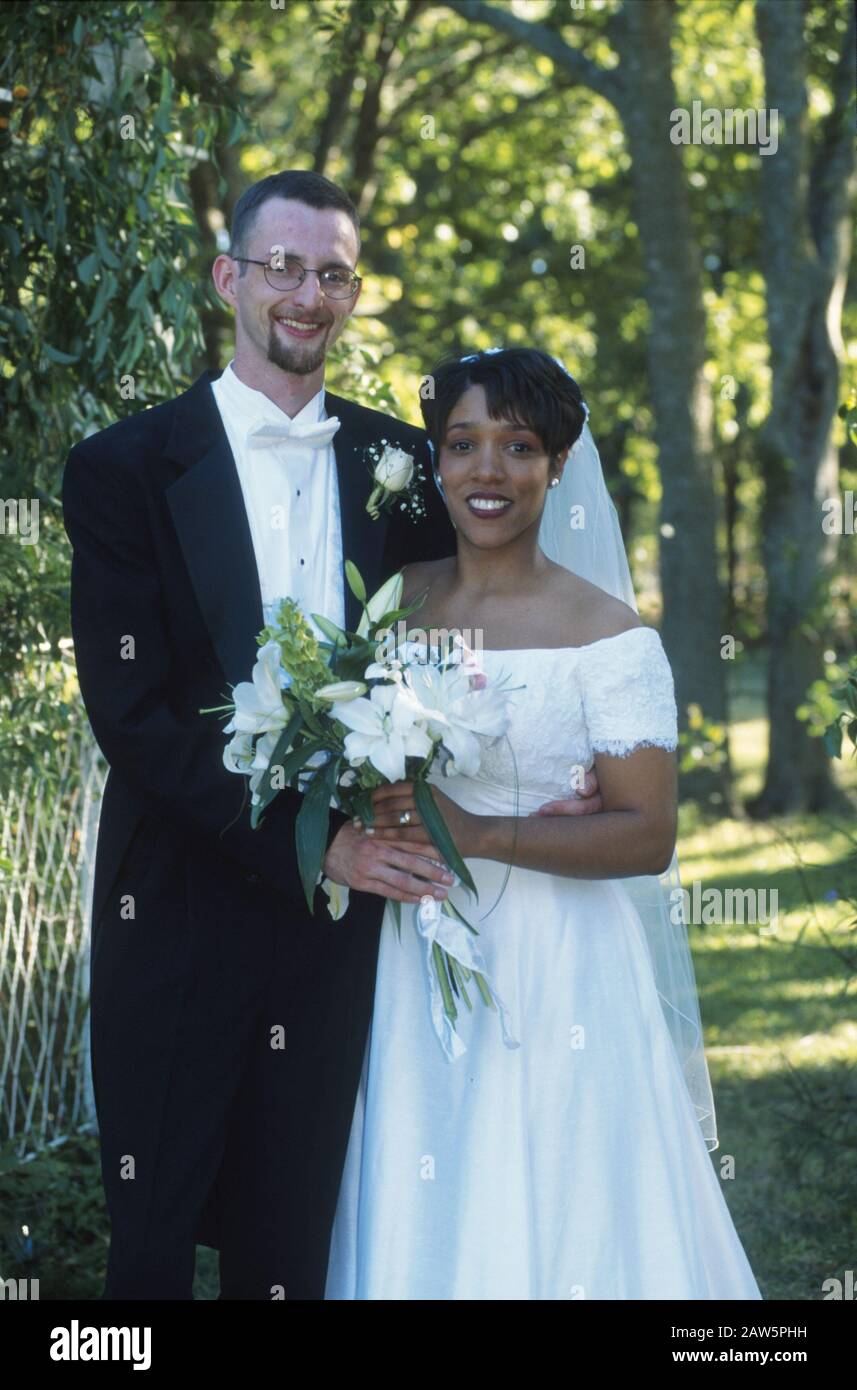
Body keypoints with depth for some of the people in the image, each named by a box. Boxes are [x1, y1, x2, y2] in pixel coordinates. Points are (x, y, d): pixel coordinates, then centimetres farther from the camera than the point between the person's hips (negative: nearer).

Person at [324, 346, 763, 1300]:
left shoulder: (609, 637, -9)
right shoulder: (394, 602, 5)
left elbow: (648, 836, -12)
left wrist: (478, 835, -21)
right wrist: (364, 833, -5)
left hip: (557, 978, -4)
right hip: (415, 967, 4)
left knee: (560, 1231, 2)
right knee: (417, 1231, 11)